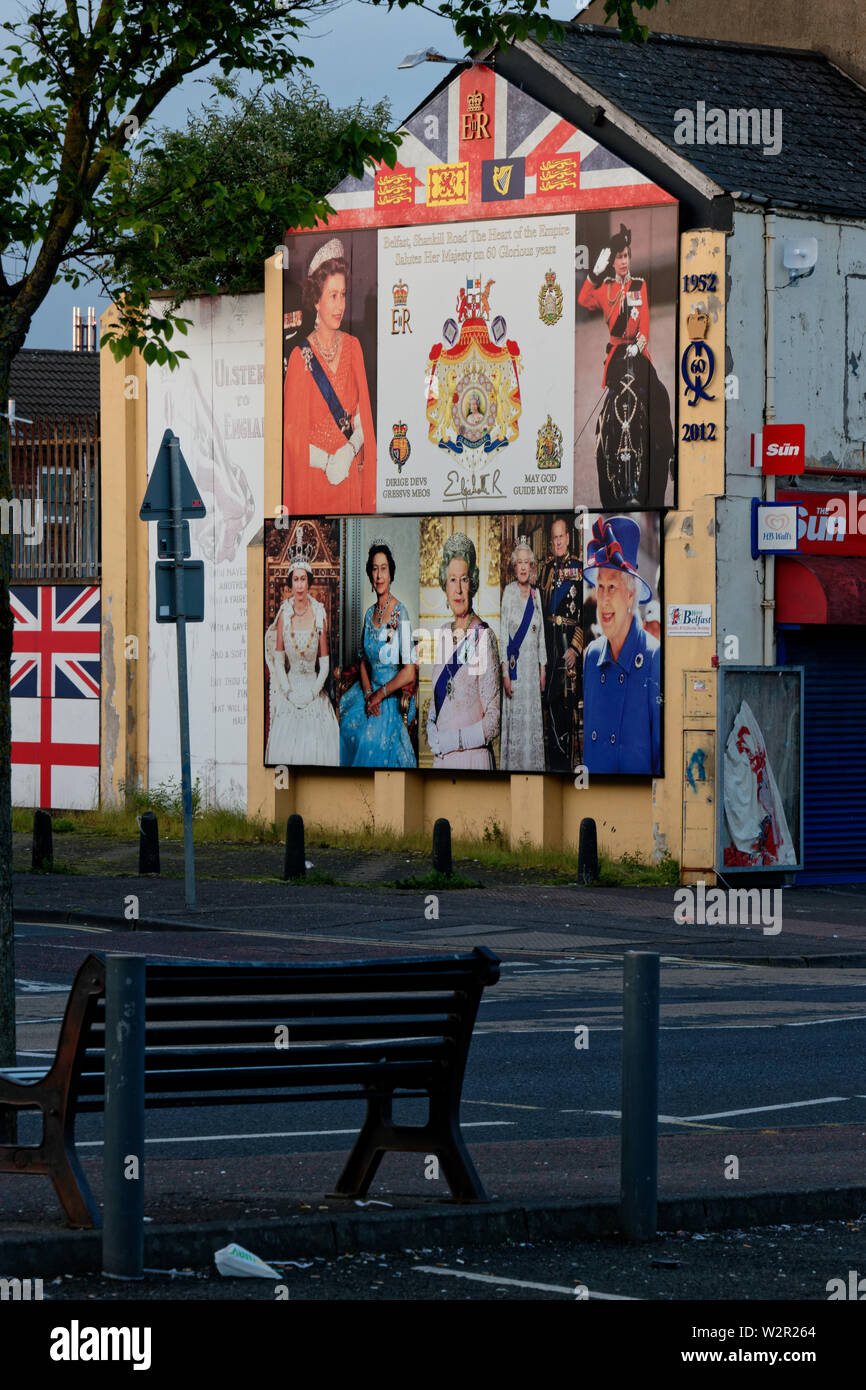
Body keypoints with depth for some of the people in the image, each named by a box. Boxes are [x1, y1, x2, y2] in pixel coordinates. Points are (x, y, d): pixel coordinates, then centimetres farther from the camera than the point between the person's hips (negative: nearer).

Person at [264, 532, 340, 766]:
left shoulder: (319, 614, -1)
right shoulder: (284, 614, 2)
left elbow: (325, 661, 1)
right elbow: (278, 657, 4)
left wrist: (313, 692, -9)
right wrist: (289, 691, -6)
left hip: (313, 688, 0)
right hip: (290, 691, 0)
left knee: (319, 746, -8)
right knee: (286, 747, -8)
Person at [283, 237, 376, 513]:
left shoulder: (352, 347, 6)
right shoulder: (300, 357, -7)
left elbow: (363, 415, 4)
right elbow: (293, 431, -8)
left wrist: (349, 452, -13)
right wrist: (326, 462, -20)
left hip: (351, 475, 4)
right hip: (313, 479, -4)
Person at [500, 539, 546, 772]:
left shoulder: (536, 593, 9)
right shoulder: (509, 592, -5)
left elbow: (541, 634, 14)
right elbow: (503, 634, -9)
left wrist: (542, 668, 9)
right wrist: (505, 672, -14)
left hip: (532, 663, 5)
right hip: (514, 663, -5)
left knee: (533, 718, 7)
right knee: (515, 717, -3)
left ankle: (532, 766, 13)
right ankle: (513, 766, 2)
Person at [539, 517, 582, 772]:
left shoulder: (578, 568, -4)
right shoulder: (546, 567, 13)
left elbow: (585, 614, -7)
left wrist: (575, 648, -13)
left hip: (569, 641, -5)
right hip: (547, 640, 5)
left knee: (567, 701, -5)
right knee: (550, 701, 9)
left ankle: (567, 763, -2)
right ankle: (553, 762, 16)